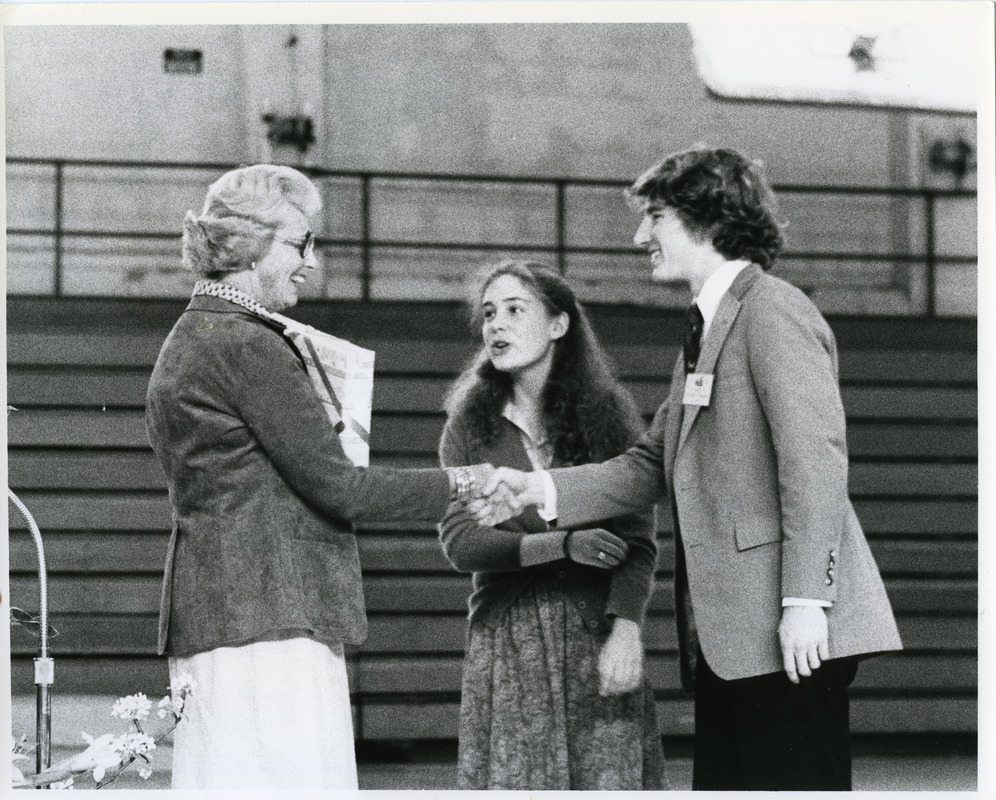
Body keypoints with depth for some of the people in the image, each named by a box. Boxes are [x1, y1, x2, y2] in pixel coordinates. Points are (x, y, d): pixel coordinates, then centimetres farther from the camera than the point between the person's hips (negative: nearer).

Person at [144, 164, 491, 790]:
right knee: (285, 778, -12)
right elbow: (333, 485, -12)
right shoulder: (246, 345, -12)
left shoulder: (190, 338, 20)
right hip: (267, 617, -10)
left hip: (210, 611, 10)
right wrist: (456, 484, -2)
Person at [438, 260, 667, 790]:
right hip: (507, 640, 1)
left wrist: (625, 628, -16)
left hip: (596, 628, -1)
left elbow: (637, 537, -1)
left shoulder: (608, 410, 4)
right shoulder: (470, 422, 6)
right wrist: (562, 545, -16)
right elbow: (458, 541, -3)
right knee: (513, 783, -5)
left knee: (611, 779, -8)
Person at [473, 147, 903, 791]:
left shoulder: (772, 312, -8)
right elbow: (654, 464, 22)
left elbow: (815, 459, -16)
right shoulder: (707, 328, 22)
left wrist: (805, 600, -21)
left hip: (789, 628, -10)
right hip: (728, 639, 10)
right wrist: (541, 490, 10)